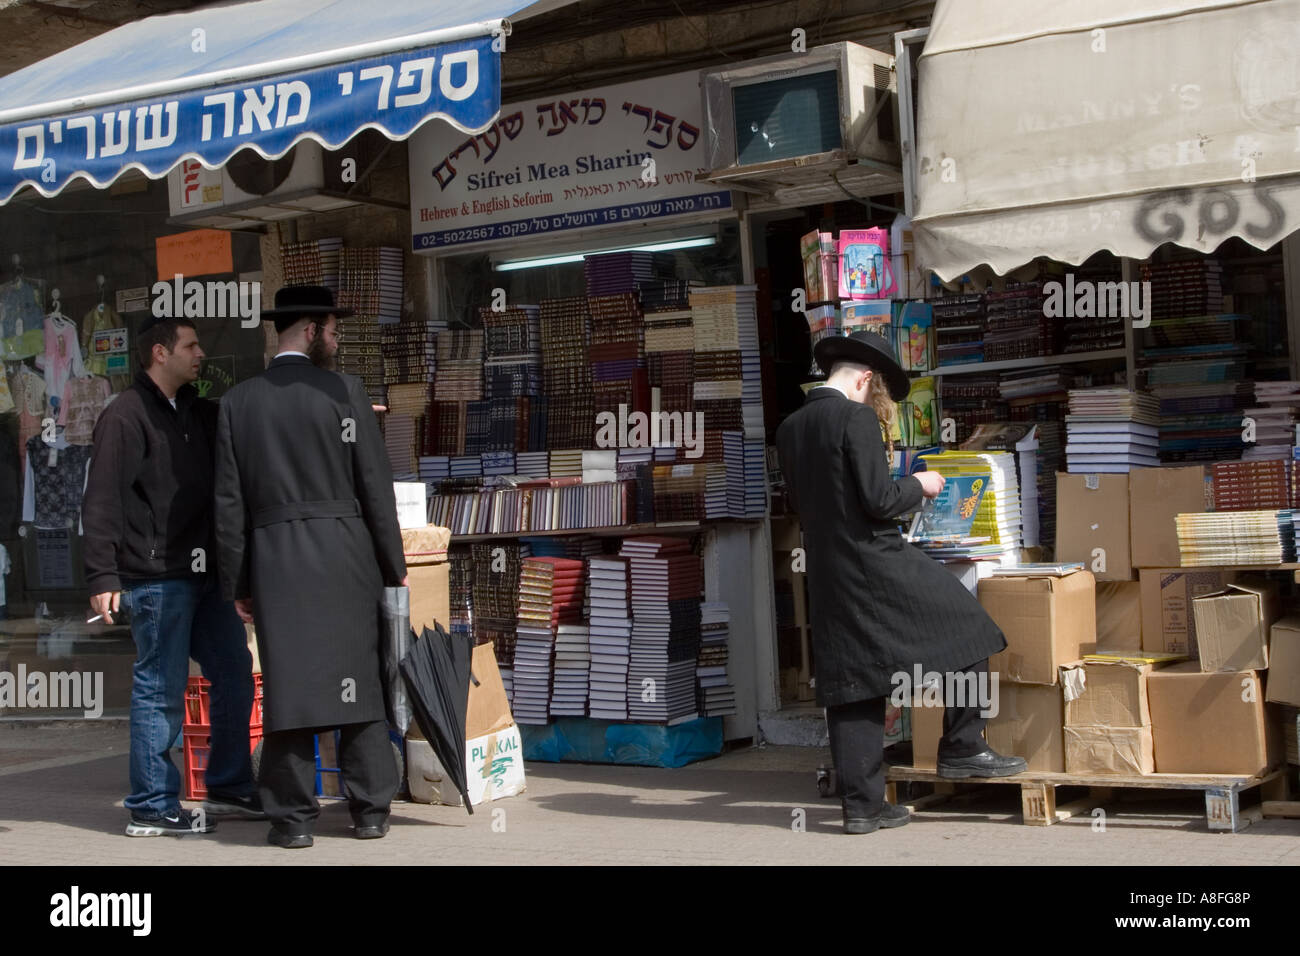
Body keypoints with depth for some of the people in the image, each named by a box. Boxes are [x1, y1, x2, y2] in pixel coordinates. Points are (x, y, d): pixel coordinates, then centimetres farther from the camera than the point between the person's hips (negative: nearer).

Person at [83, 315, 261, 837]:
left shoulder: (194, 411, 16)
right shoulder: (124, 416, -9)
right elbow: (101, 503, -14)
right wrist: (103, 576, -20)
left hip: (203, 573, 9)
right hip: (156, 575, -9)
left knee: (234, 675, 12)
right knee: (161, 690, -3)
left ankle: (229, 788, 24)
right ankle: (152, 808, 7)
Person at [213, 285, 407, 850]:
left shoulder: (237, 402, 5)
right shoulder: (342, 392, -3)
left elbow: (229, 502, 4)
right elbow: (376, 485, -3)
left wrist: (237, 583, 10)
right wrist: (393, 565, 4)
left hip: (274, 559, 2)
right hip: (344, 553, -2)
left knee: (287, 682, 4)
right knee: (357, 678, 6)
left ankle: (293, 816, 5)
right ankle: (370, 808, 11)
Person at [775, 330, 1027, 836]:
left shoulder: (789, 429, 10)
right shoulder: (857, 418, -13)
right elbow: (879, 501, -17)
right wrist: (919, 485, 2)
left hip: (827, 575, 7)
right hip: (877, 566, -7)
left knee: (850, 682, 9)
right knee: (964, 628, 10)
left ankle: (861, 803, 11)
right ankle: (961, 749, 11)